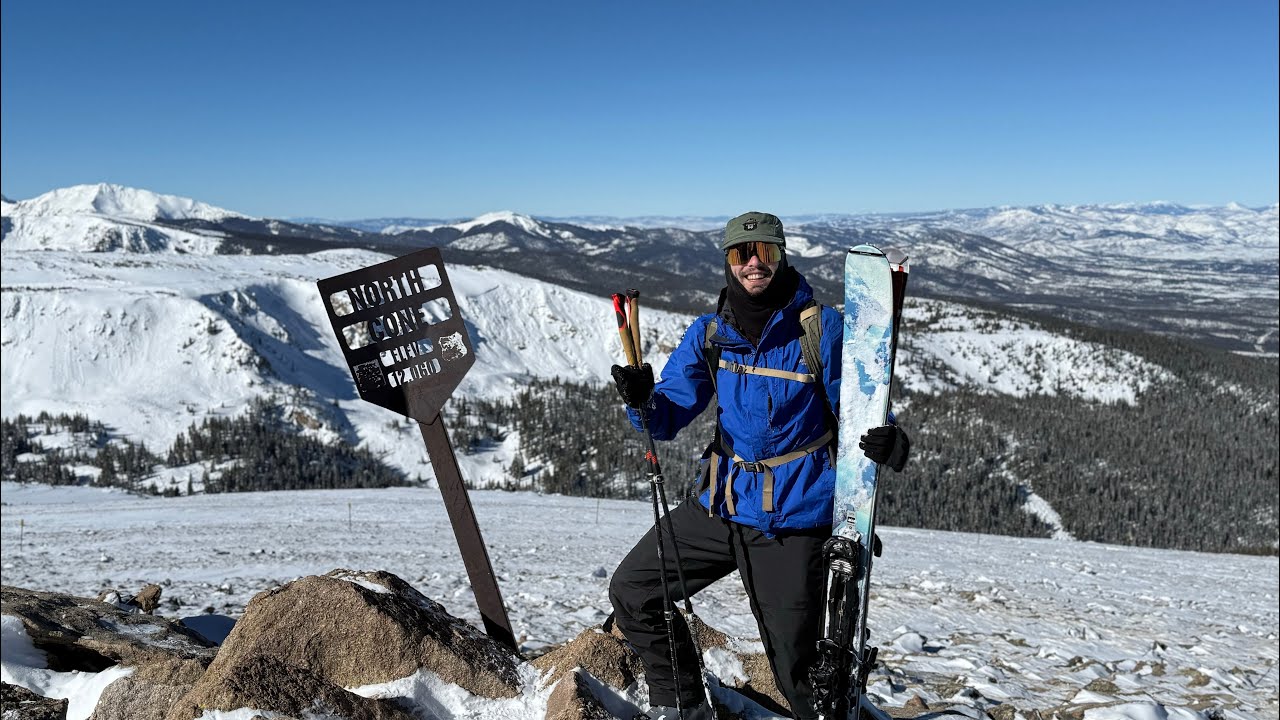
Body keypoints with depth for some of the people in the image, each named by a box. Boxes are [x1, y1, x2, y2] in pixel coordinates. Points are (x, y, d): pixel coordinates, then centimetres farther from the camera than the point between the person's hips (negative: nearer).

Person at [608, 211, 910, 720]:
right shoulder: (711, 332, 1)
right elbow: (670, 415, 2)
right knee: (630, 591, 9)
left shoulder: (822, 329, -11)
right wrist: (643, 401, -20)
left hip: (791, 518, -5)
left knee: (798, 668, 2)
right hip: (720, 505, 5)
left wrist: (888, 443, -30)